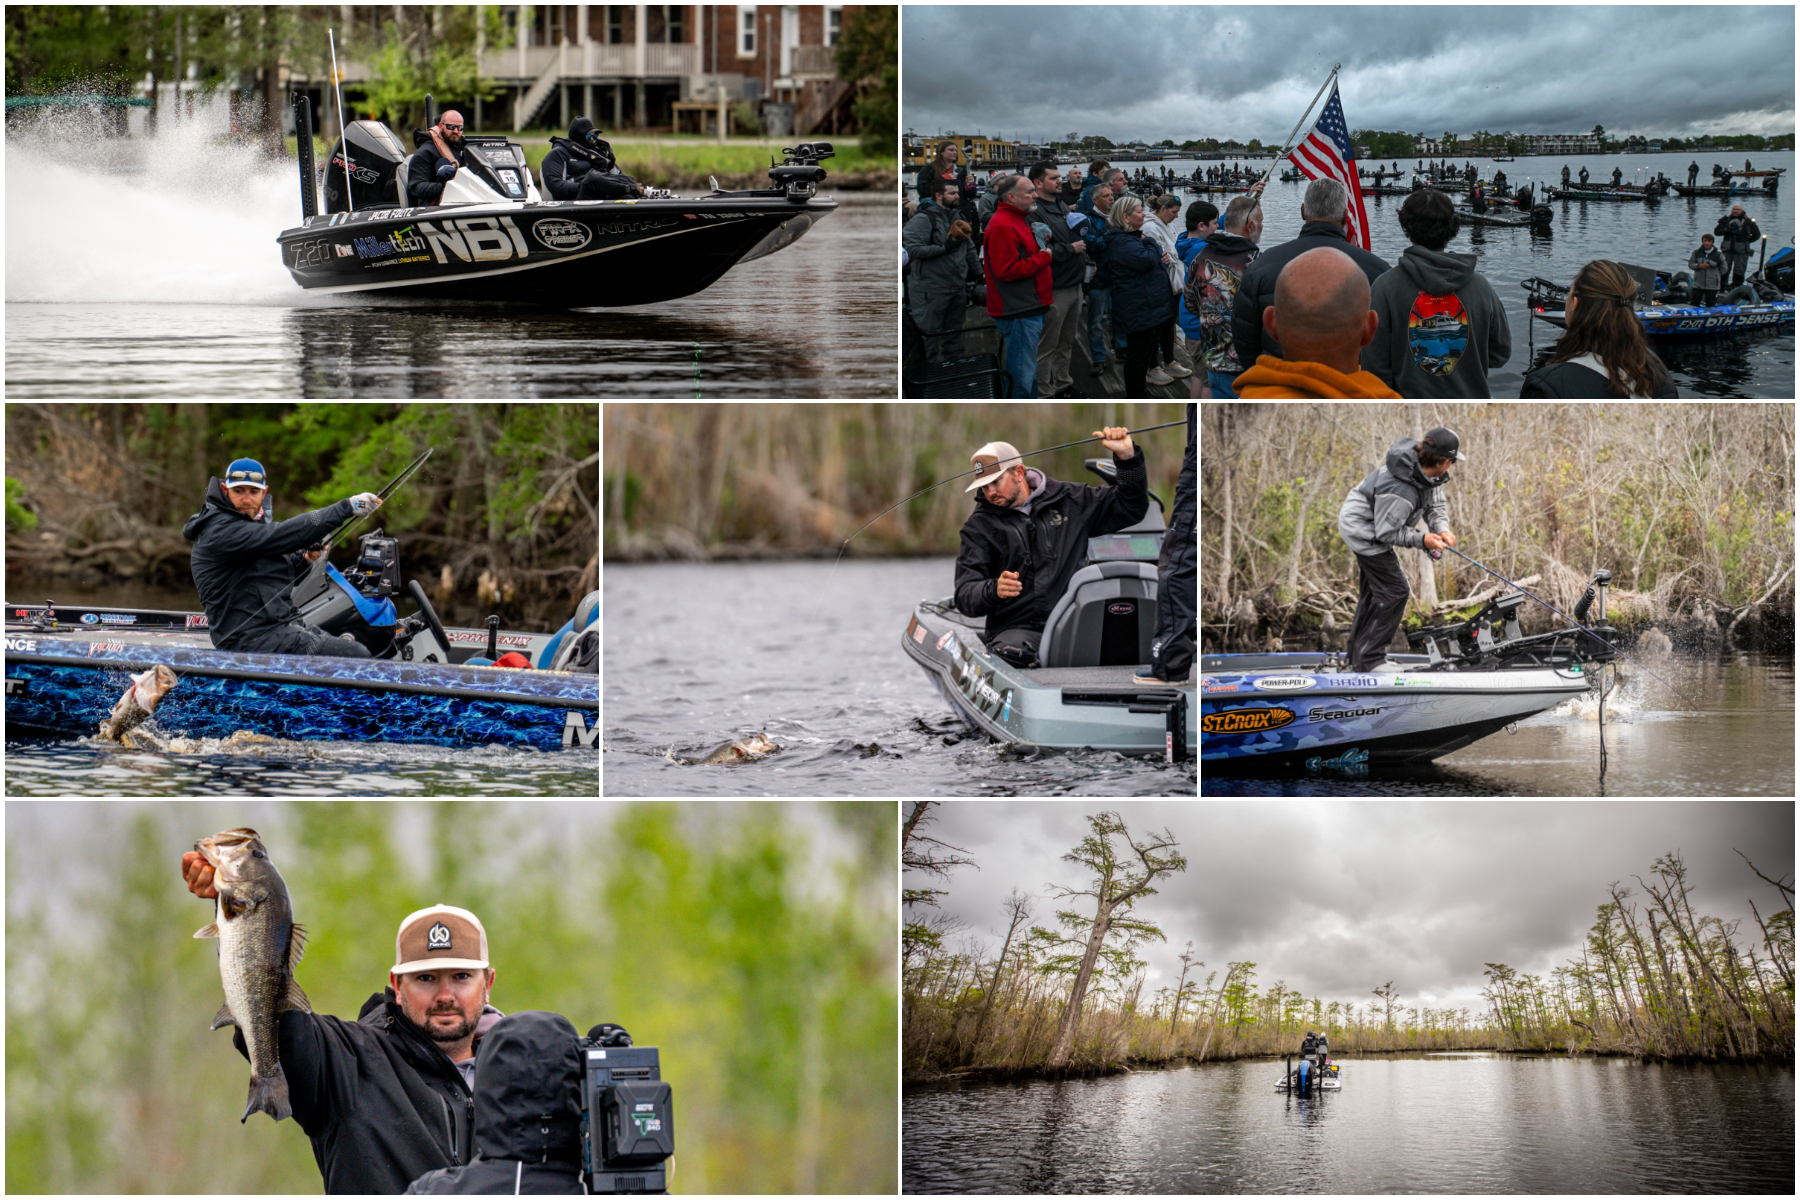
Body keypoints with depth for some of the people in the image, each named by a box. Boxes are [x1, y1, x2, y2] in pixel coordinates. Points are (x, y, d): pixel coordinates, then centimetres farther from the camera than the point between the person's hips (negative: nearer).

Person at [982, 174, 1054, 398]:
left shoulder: (1020, 220, 18)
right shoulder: (1003, 227, -17)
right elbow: (1007, 270, -24)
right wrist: (1044, 258, -16)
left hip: (1030, 310, 11)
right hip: (1019, 313, -11)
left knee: (1029, 373, 17)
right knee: (1021, 377, -8)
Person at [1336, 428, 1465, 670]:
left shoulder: (1427, 472, -9)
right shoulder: (1400, 492, -36)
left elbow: (1435, 505, 2)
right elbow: (1385, 532, -26)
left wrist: (1442, 529, -16)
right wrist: (1420, 540, -26)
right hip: (1362, 530, -11)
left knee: (1373, 591, 20)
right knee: (1394, 591, -11)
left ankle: (1355, 655, 33)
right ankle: (1369, 659, -7)